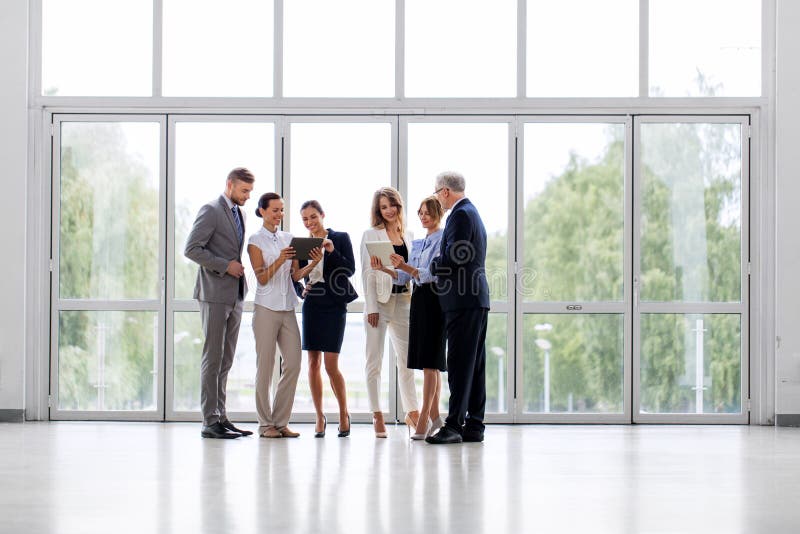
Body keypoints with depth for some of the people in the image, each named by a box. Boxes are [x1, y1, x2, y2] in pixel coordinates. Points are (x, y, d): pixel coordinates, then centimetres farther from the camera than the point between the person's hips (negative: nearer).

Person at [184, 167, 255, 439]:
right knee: (213, 358, -6)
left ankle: (220, 417, 13)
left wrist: (238, 268, 13)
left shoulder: (239, 213, 18)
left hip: (235, 296, 8)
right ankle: (210, 422, -4)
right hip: (215, 294, -8)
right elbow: (191, 249, -15)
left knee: (225, 360, 9)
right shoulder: (211, 211, -8)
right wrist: (225, 265, -17)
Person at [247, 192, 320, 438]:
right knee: (265, 366, -2)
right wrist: (279, 261, -22)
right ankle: (265, 424, 5)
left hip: (287, 309, 5)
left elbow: (296, 275, 9)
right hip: (266, 309, -5)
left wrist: (314, 263, -8)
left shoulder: (288, 239, 14)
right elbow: (262, 278, -7)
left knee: (293, 364, -1)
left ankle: (281, 421, 8)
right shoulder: (256, 241, 0)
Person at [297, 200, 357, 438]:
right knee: (313, 363, 3)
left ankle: (344, 413, 10)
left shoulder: (340, 238, 1)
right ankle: (320, 417, 12)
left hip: (334, 305, -4)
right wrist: (301, 290, -6)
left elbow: (350, 269, -6)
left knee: (331, 365, -8)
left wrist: (332, 251, -17)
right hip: (311, 305, 4)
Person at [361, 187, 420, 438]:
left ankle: (411, 412, 14)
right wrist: (371, 307, -12)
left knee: (407, 360, 7)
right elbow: (367, 273, -5)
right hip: (380, 301, -4)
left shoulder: (408, 236, 13)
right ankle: (377, 415, 4)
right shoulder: (371, 235, 1)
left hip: (403, 301, 4)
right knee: (374, 361, 0)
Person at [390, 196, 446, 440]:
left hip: (434, 299, -8)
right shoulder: (418, 243, 18)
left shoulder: (443, 239, -6)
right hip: (419, 299, 8)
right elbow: (404, 276, 14)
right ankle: (434, 415, 15)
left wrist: (406, 267, -26)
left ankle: (424, 418, -12)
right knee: (430, 363, 10)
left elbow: (433, 273, -17)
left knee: (430, 360, -10)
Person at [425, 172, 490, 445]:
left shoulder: (461, 214, -11)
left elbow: (453, 258, -19)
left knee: (459, 363, -10)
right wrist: (439, 265, 14)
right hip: (476, 299, 10)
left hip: (463, 299, -10)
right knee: (474, 363, 9)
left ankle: (454, 424, -11)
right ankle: (474, 426, 11)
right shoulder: (472, 212, 21)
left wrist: (430, 266, -3)